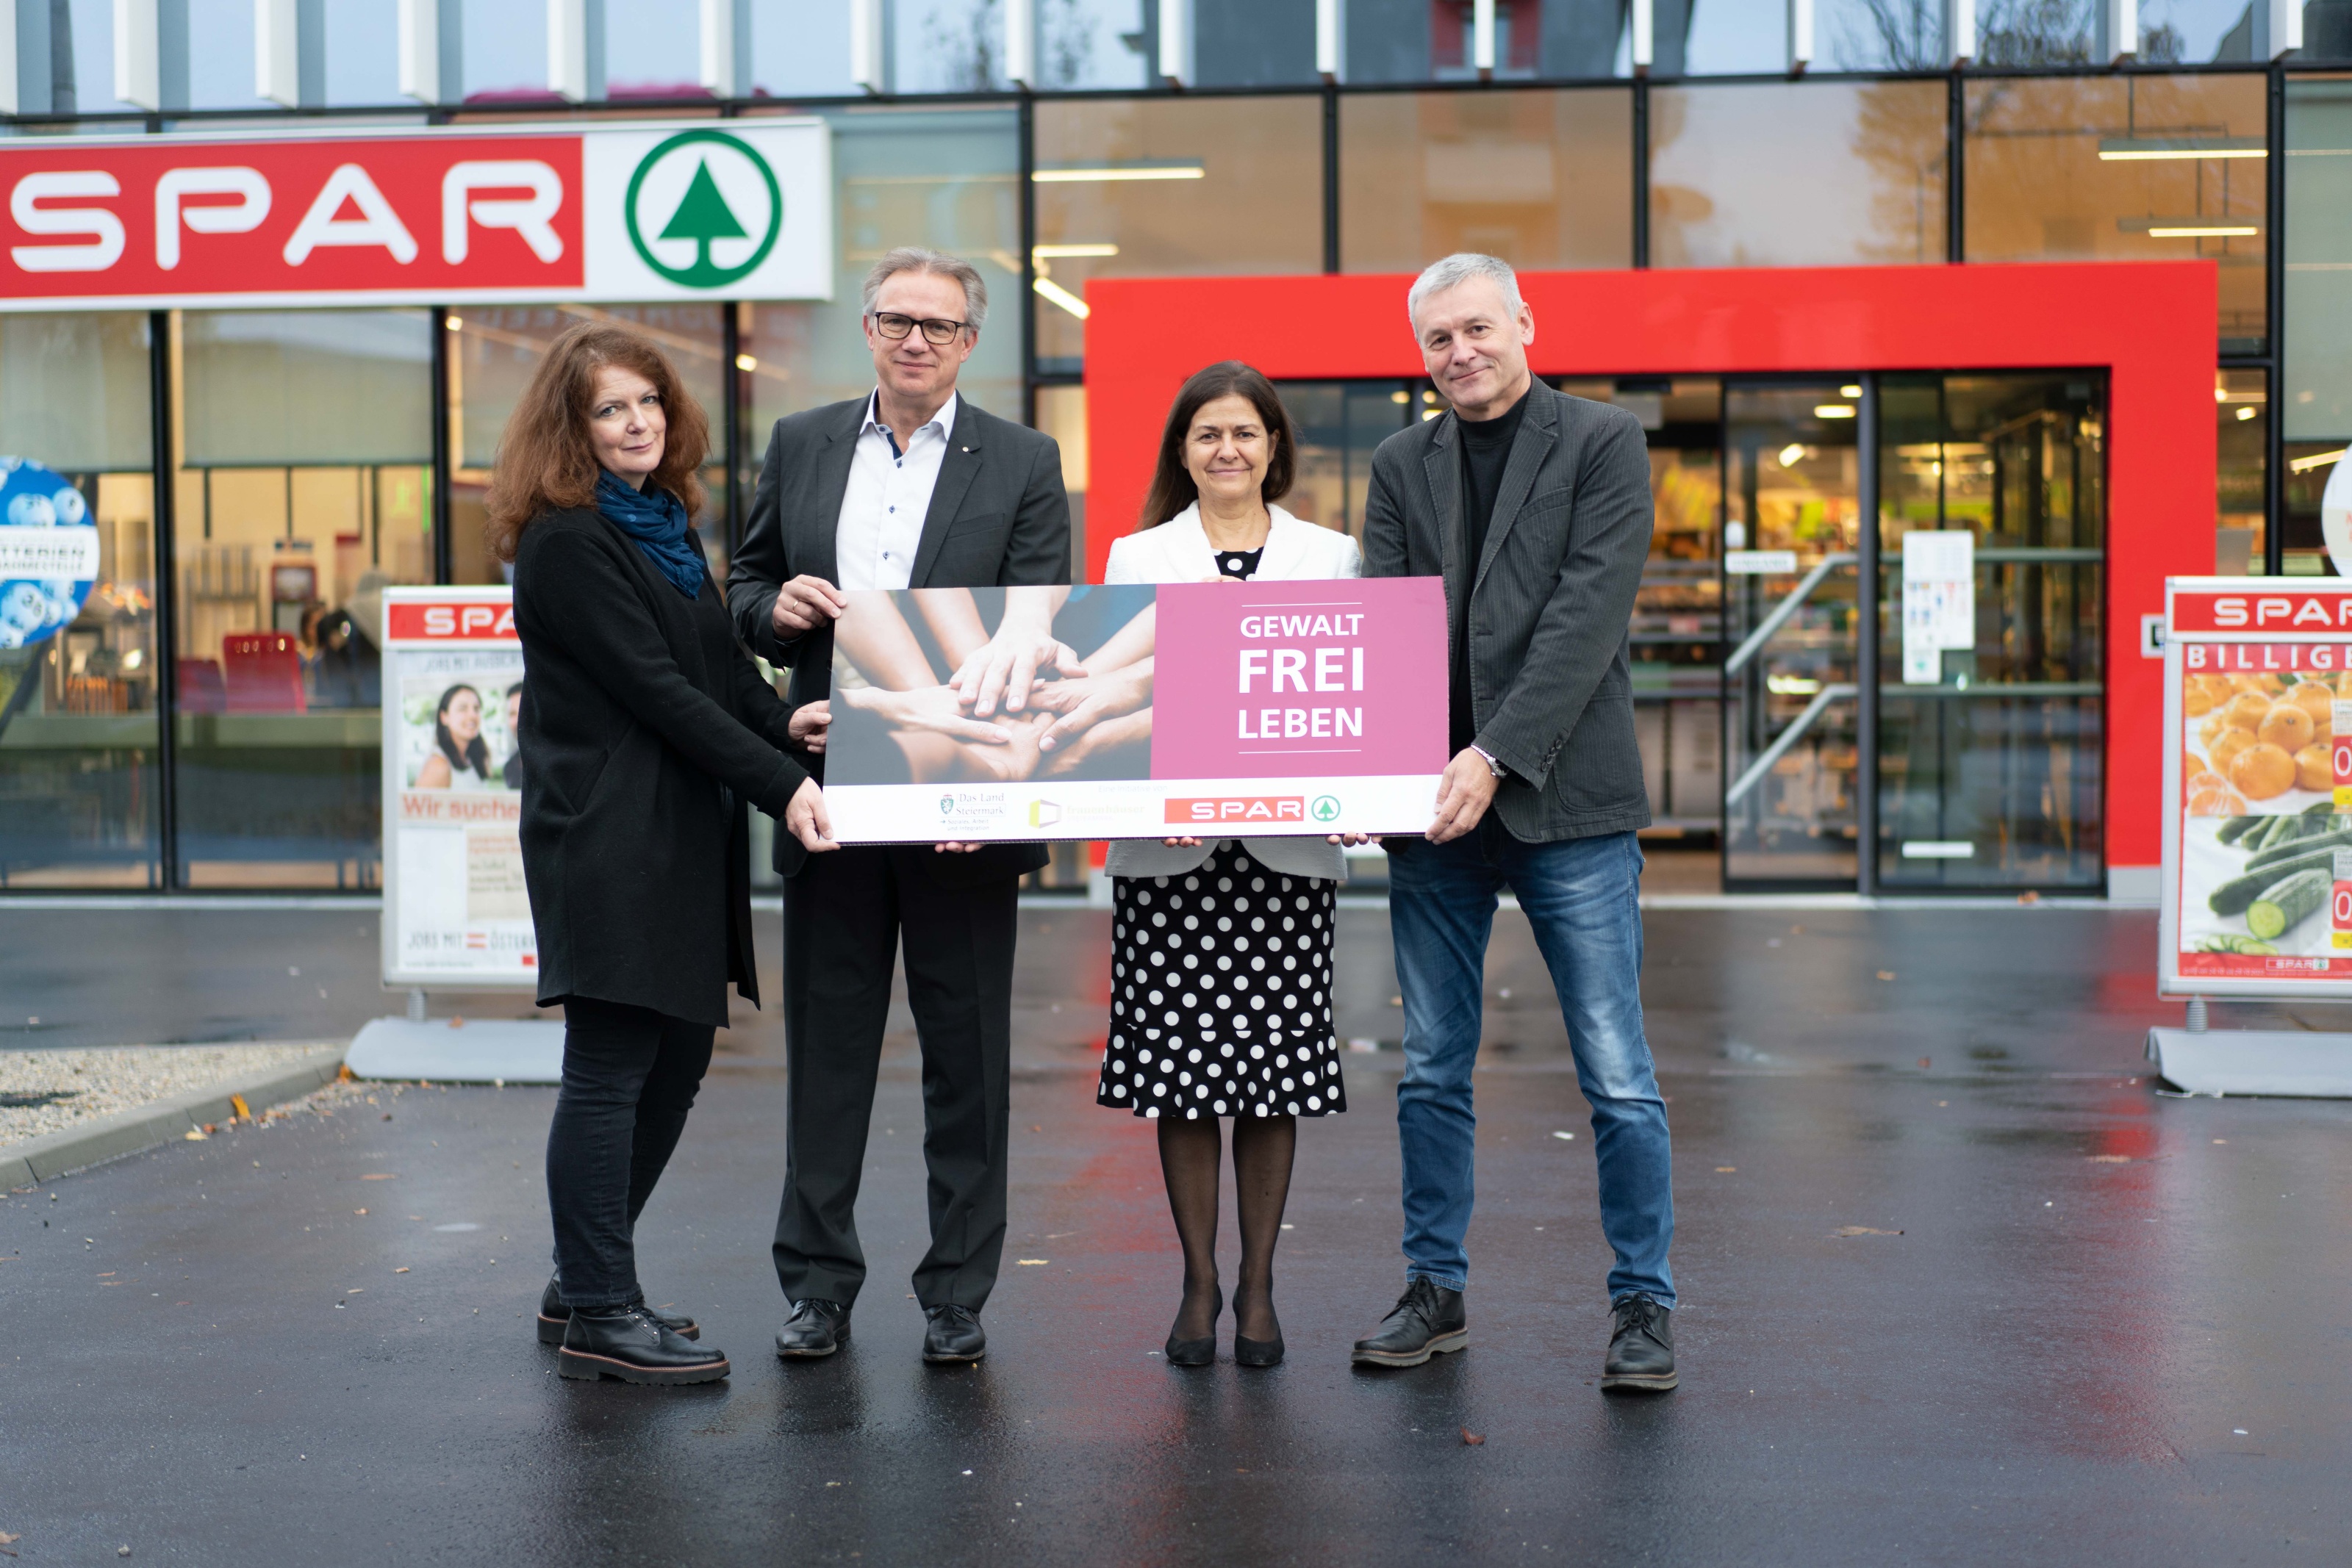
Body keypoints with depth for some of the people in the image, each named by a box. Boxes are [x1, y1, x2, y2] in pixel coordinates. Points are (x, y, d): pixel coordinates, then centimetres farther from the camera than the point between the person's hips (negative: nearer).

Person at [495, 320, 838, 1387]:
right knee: (610, 1074, -4)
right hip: (608, 837, -9)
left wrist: (782, 723, -5)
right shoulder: (564, 542, -10)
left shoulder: (665, 521, 18)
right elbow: (655, 687, -17)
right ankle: (599, 1318, 5)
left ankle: (584, 1284, 25)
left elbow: (716, 659, 16)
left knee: (676, 1060, 12)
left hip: (683, 835, 9)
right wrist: (781, 784, -20)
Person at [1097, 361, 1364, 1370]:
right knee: (1179, 1069, 1)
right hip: (1168, 851, 0)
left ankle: (1257, 1287, 14)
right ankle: (1199, 1285, 14)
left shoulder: (1332, 558, 10)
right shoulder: (1137, 558, 9)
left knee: (1274, 1074, 2)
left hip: (1290, 845, 0)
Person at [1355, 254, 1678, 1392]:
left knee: (1616, 1075, -1)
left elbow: (1585, 618, -10)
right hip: (1433, 800, 4)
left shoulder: (1604, 444, 0)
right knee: (1432, 1072, 10)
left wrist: (1495, 758, -19)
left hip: (1564, 801, -4)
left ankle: (1643, 1301, 12)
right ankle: (1436, 1290, 22)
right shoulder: (1400, 465, 13)